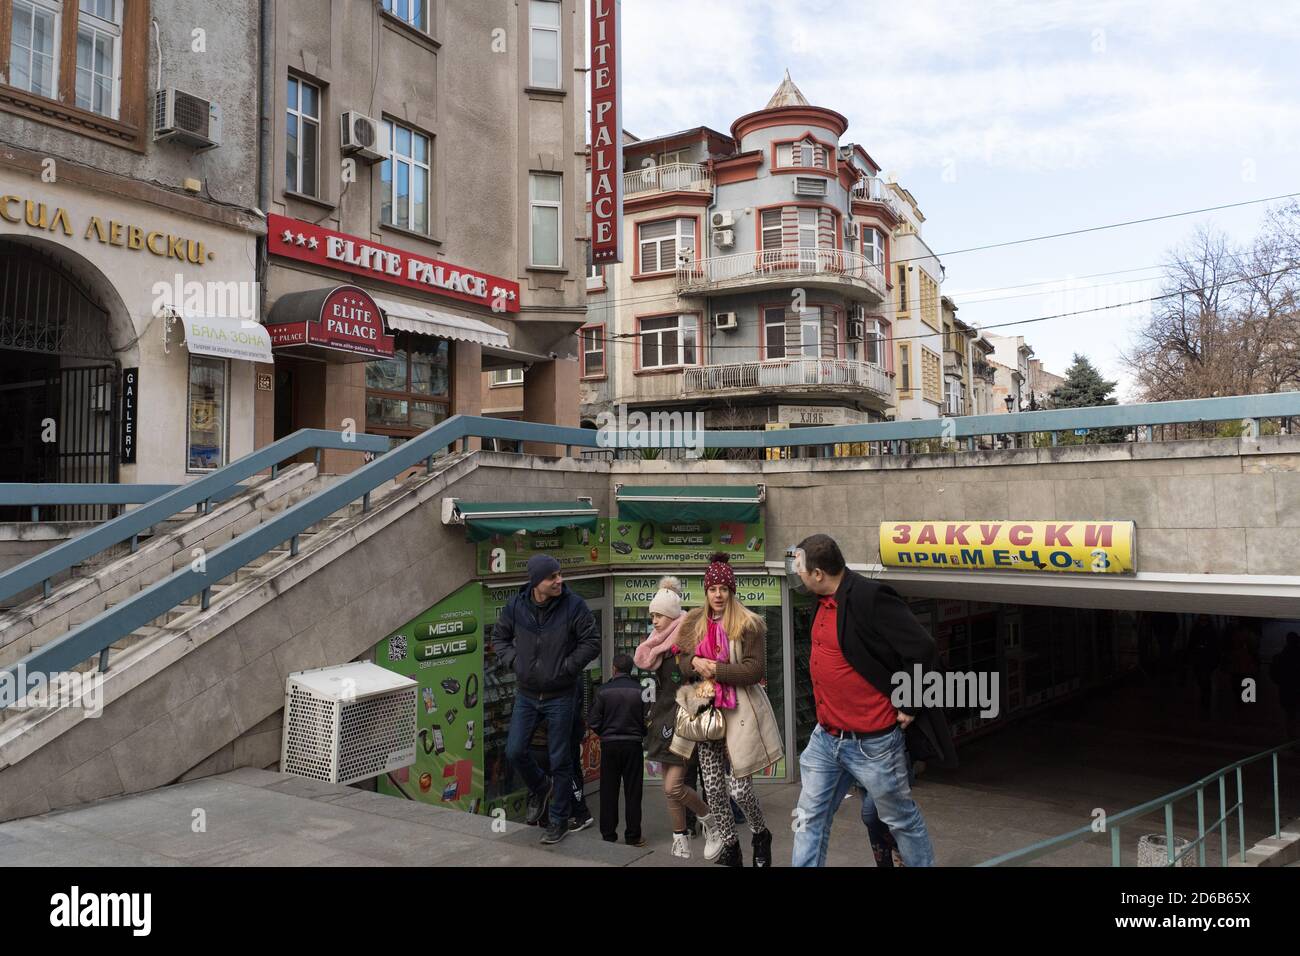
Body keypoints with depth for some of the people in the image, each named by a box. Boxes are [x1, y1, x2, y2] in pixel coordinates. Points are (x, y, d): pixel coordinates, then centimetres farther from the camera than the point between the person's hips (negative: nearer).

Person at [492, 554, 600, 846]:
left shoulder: (573, 605, -15)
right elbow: (499, 637, 10)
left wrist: (567, 667, -13)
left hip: (559, 697, -3)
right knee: (514, 751, 4)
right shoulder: (515, 605, -6)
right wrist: (514, 661, -4)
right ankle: (540, 787, 36)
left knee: (560, 761, 4)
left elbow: (592, 642, -9)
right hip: (526, 694, 3)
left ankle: (559, 819, 22)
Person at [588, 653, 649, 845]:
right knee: (632, 792, 7)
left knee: (608, 791, 10)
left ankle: (608, 834, 15)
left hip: (609, 745, 0)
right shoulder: (639, 691, -6)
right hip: (633, 744, 0)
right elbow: (647, 719, -5)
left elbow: (593, 720, -6)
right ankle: (633, 835, 10)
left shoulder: (604, 690, -7)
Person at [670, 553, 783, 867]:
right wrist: (695, 662, -9)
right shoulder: (694, 623, 9)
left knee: (739, 787, -3)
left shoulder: (749, 624, -6)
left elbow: (756, 669, -12)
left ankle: (761, 835, 26)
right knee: (713, 787, 6)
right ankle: (729, 847, 24)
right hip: (705, 709, 5)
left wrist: (716, 669, -17)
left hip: (739, 710, -4)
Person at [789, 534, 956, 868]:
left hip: (871, 743, -8)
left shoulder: (870, 598, -22)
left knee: (902, 820, 14)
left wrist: (909, 708, -14)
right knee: (809, 820, 11)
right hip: (825, 739, 8)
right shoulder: (824, 601, 5)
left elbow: (923, 651, -23)